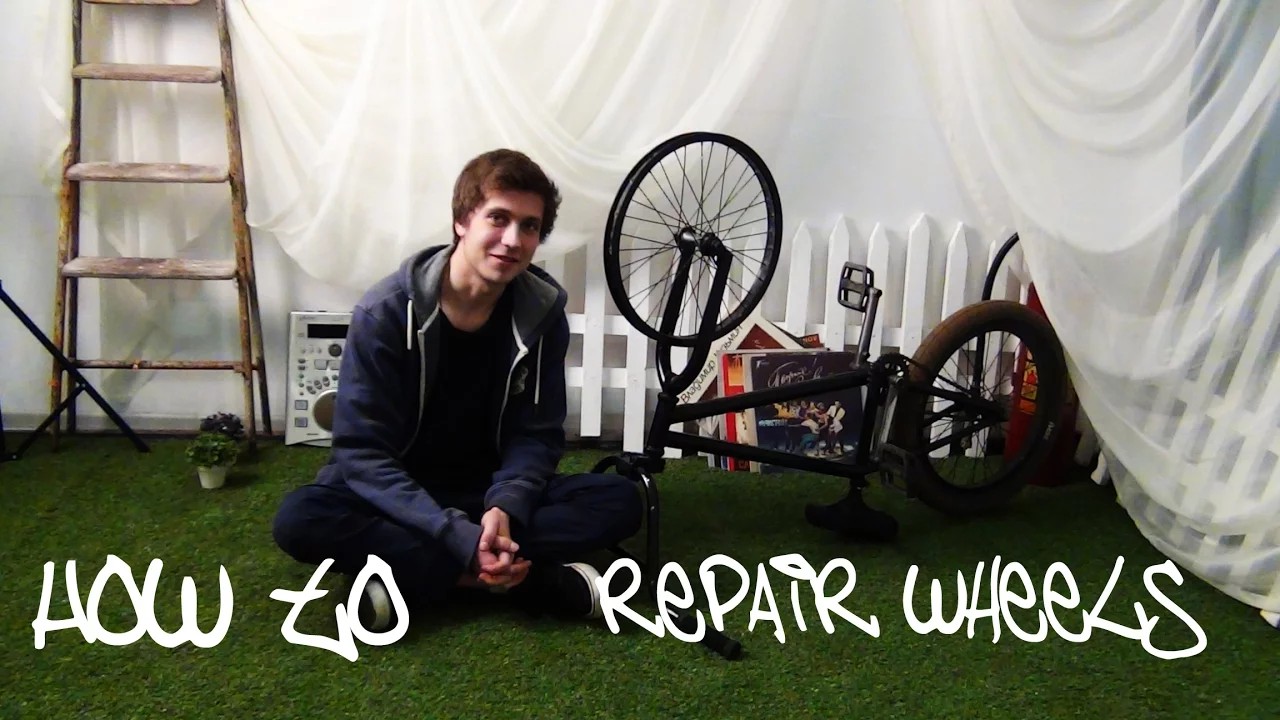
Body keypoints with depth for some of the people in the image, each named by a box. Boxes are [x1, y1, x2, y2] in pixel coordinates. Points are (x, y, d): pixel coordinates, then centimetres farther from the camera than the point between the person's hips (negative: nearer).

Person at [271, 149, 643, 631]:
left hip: (491, 492, 3)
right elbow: (362, 453, -21)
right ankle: (537, 579, -31)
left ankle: (413, 577, -26)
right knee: (299, 520, -33)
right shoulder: (386, 312, -19)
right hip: (403, 498, -2)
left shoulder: (543, 312, -10)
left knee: (621, 501, -20)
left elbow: (537, 435, -6)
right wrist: (462, 538, -33)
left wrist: (505, 507, -29)